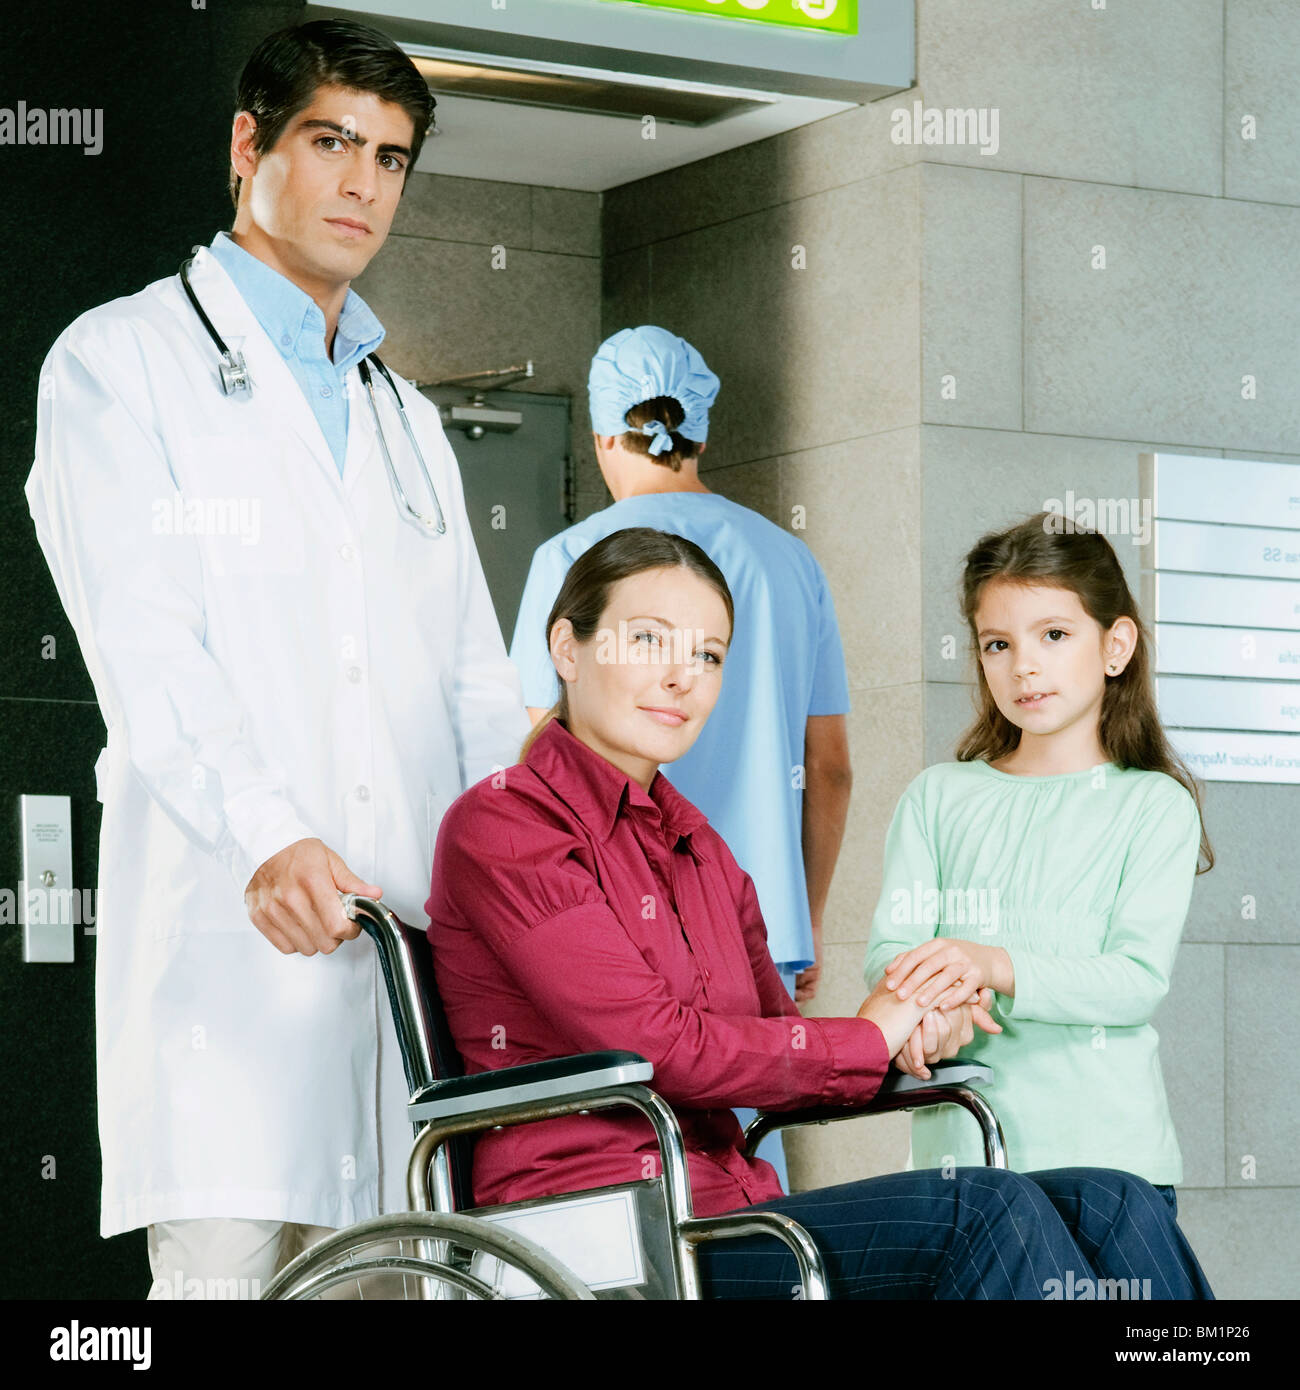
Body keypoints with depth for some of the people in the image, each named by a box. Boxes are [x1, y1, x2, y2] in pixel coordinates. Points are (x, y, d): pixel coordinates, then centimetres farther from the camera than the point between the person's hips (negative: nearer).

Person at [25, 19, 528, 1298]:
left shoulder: (408, 424, 27)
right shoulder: (120, 362, 7)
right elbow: (141, 650, -8)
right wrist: (265, 838, -23)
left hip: (417, 945, 6)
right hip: (225, 940, -5)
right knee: (224, 1264, -12)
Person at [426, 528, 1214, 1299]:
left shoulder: (699, 851, 23)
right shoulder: (501, 827, -4)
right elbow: (661, 1049, -13)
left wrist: (917, 1027, -3)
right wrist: (868, 1038, -2)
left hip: (731, 1207, 8)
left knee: (1105, 1205, -12)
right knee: (983, 1211, -26)